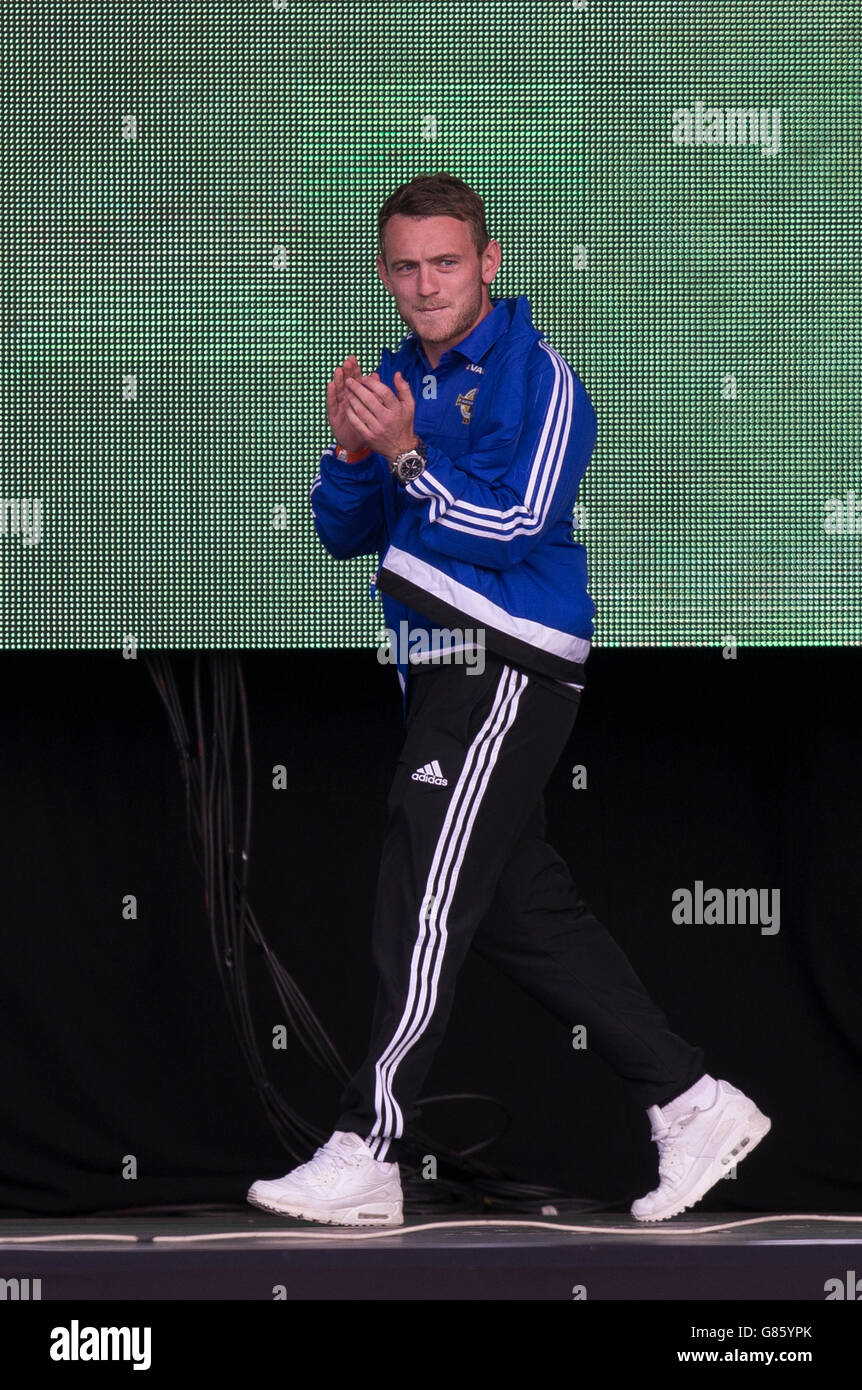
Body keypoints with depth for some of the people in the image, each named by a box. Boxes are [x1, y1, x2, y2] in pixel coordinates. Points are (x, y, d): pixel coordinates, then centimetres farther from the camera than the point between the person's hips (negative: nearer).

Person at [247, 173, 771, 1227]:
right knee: (524, 912, 10)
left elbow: (510, 528, -17)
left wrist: (407, 454, -22)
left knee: (424, 904, -10)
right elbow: (344, 535, 14)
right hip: (445, 676, 9)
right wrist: (353, 451, -5)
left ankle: (365, 1157, -8)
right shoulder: (404, 378, 16)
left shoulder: (536, 377, -9)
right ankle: (692, 1104, 16)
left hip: (505, 670, -9)